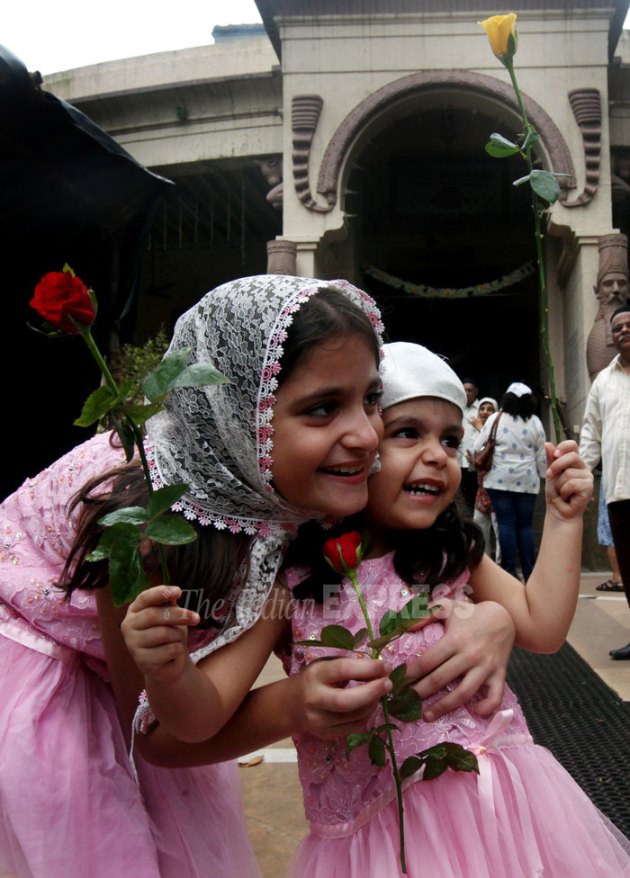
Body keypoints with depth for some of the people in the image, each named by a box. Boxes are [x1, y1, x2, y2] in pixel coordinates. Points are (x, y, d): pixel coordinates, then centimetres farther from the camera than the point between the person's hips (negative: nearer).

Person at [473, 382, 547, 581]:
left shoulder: (496, 419, -1)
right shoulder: (535, 422, 4)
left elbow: (477, 448, 1)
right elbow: (541, 454, 6)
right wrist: (543, 474, 20)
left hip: (500, 479, -2)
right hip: (527, 481, 2)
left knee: (506, 523, -2)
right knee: (525, 525, 6)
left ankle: (509, 570, -4)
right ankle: (529, 572, 6)